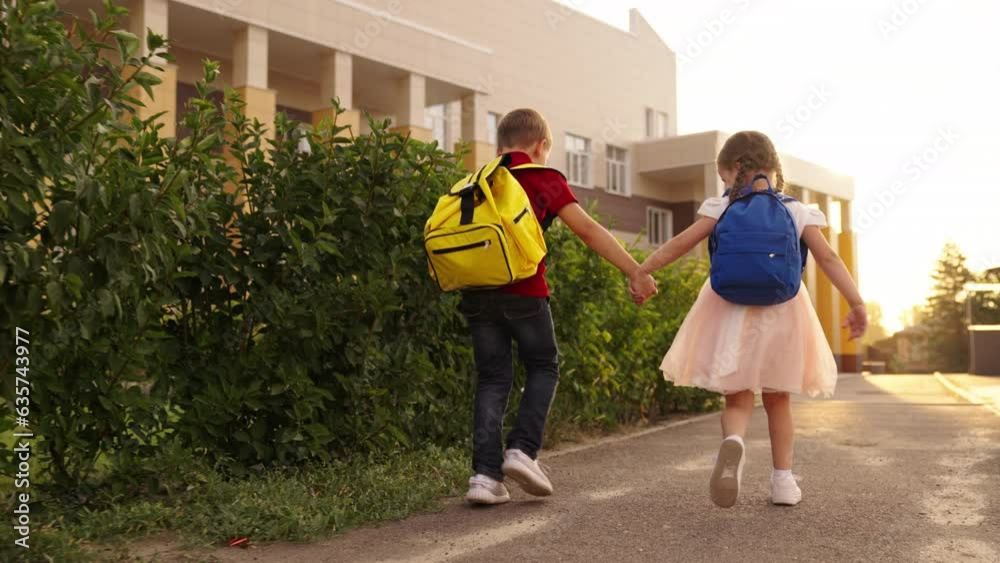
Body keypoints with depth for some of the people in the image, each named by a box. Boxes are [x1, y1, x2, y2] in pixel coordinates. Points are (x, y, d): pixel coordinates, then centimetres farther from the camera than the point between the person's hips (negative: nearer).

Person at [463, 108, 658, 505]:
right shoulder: (543, 180, 5)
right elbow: (588, 230, -1)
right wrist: (635, 272, 0)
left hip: (477, 294, 4)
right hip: (522, 292, -4)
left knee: (492, 379, 10)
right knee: (543, 367, 15)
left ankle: (485, 473, 2)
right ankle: (523, 449, 0)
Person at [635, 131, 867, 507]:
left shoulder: (723, 209, 1)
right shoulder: (797, 212, 4)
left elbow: (679, 244, 2)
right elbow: (828, 258, -1)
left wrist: (640, 271, 12)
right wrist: (857, 303, 3)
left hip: (731, 309, -1)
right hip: (781, 312, 1)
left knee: (738, 398, 5)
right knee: (777, 399, 17)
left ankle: (733, 442, -28)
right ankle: (783, 480, 19)